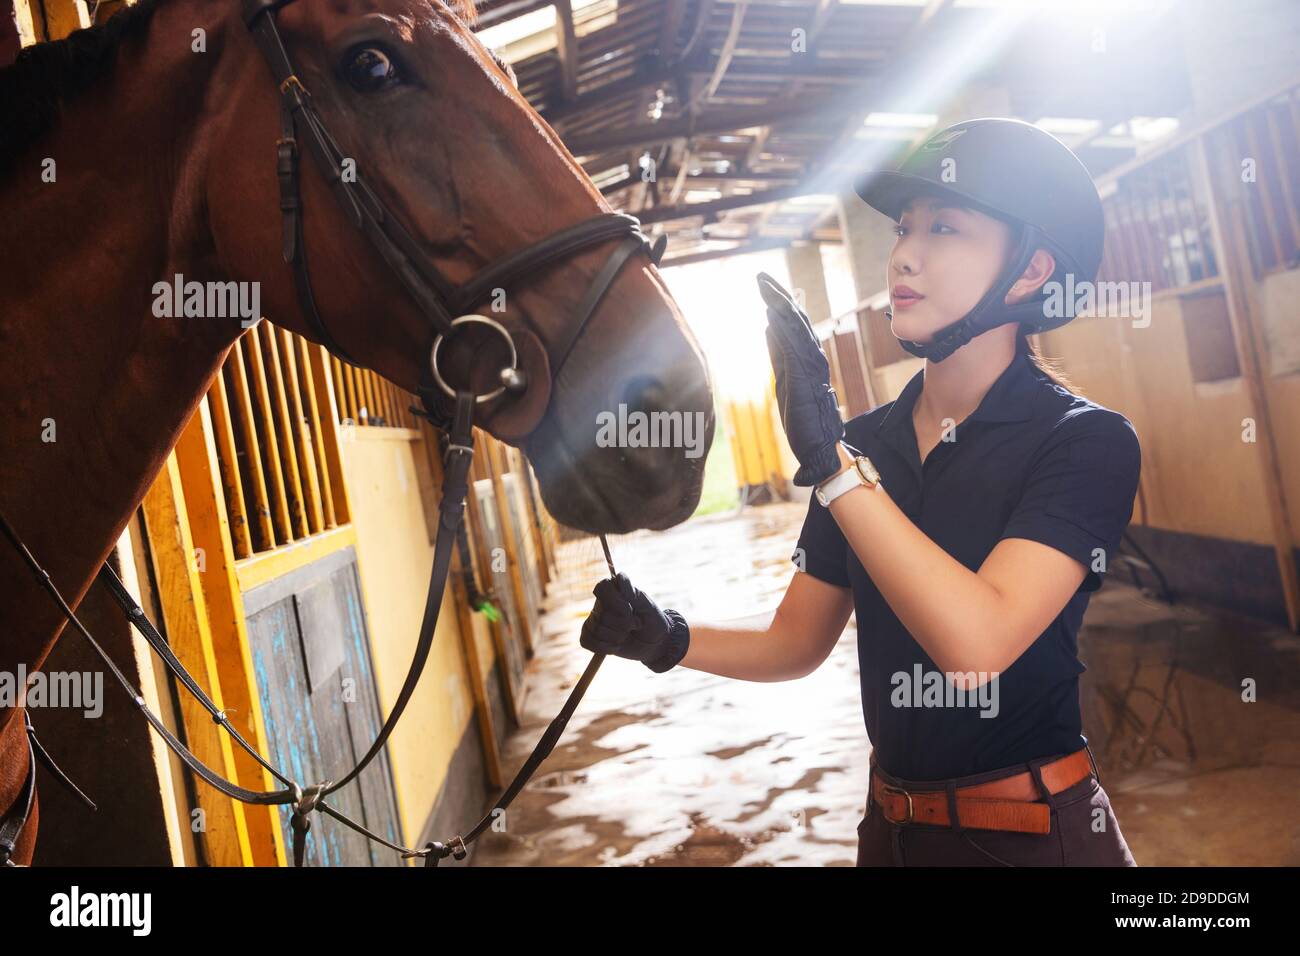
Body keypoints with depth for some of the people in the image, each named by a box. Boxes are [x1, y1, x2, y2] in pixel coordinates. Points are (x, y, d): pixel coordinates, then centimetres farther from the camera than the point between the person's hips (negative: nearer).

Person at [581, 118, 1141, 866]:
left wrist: (831, 458, -32)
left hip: (1035, 831, -5)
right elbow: (797, 643, 2)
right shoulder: (865, 442, 0)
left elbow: (978, 642, -30)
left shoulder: (1088, 441, -16)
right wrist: (674, 640, -16)